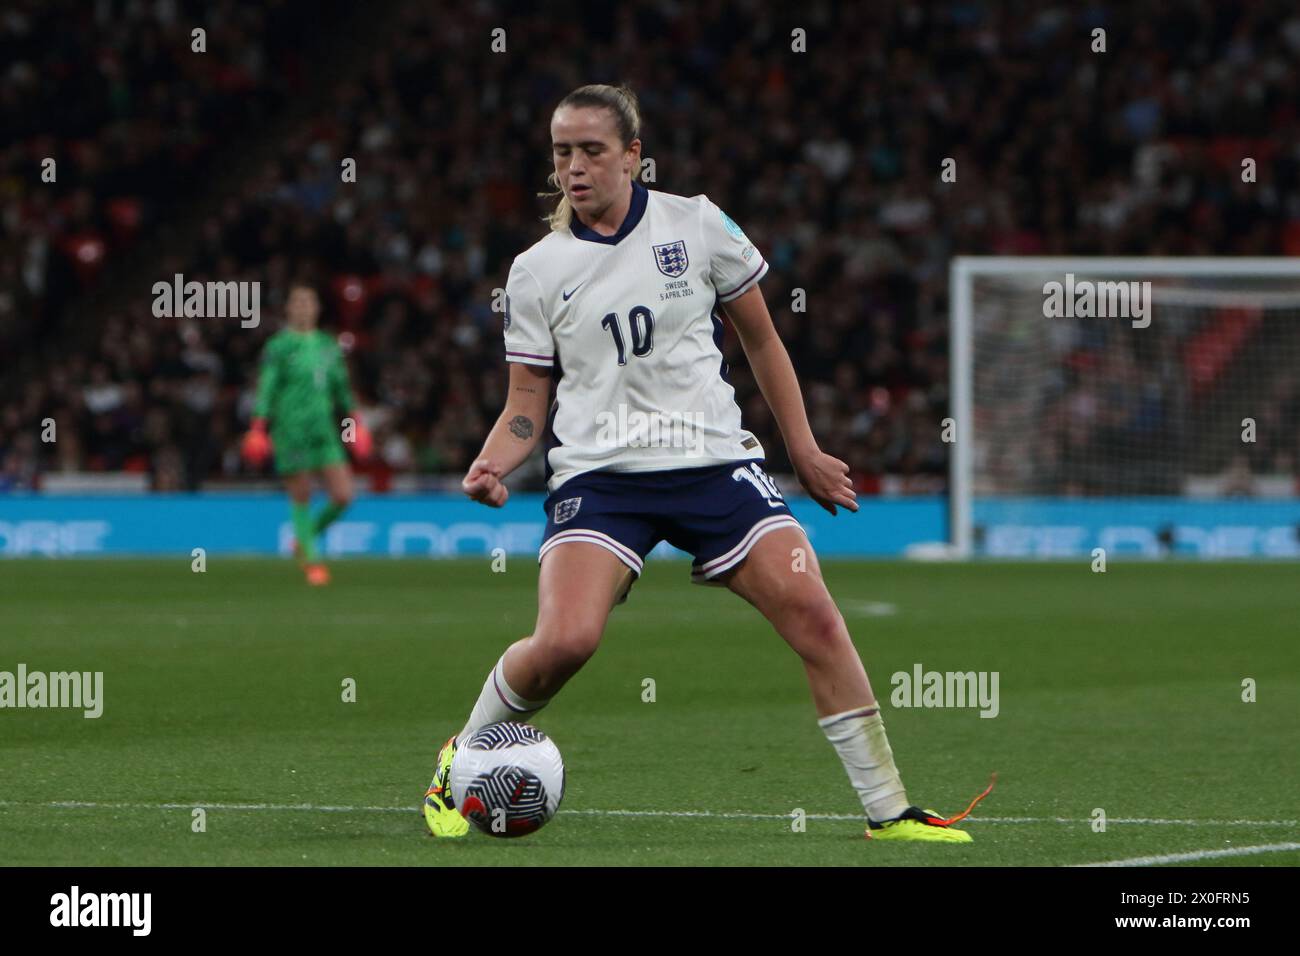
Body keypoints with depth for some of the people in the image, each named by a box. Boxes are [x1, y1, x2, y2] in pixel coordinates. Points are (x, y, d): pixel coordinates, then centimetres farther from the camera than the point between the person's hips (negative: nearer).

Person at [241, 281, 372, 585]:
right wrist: (258, 429, -13)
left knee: (342, 496, -3)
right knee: (301, 499, -1)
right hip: (291, 431, -5)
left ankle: (307, 536, 21)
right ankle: (311, 560, 10)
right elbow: (266, 389, -6)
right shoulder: (279, 346, -3)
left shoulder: (328, 345, 13)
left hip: (324, 430, 5)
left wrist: (355, 422, 21)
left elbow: (341, 387, 21)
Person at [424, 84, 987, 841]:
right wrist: (492, 465, -12)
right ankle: (460, 766, 4)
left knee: (812, 614, -14)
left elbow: (761, 339, 13)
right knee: (564, 641, -23)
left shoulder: (697, 225, 3)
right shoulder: (537, 273, 4)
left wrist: (805, 451, 13)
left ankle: (889, 810, -4)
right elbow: (527, 407, 8)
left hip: (715, 461, 1)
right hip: (599, 475, -1)